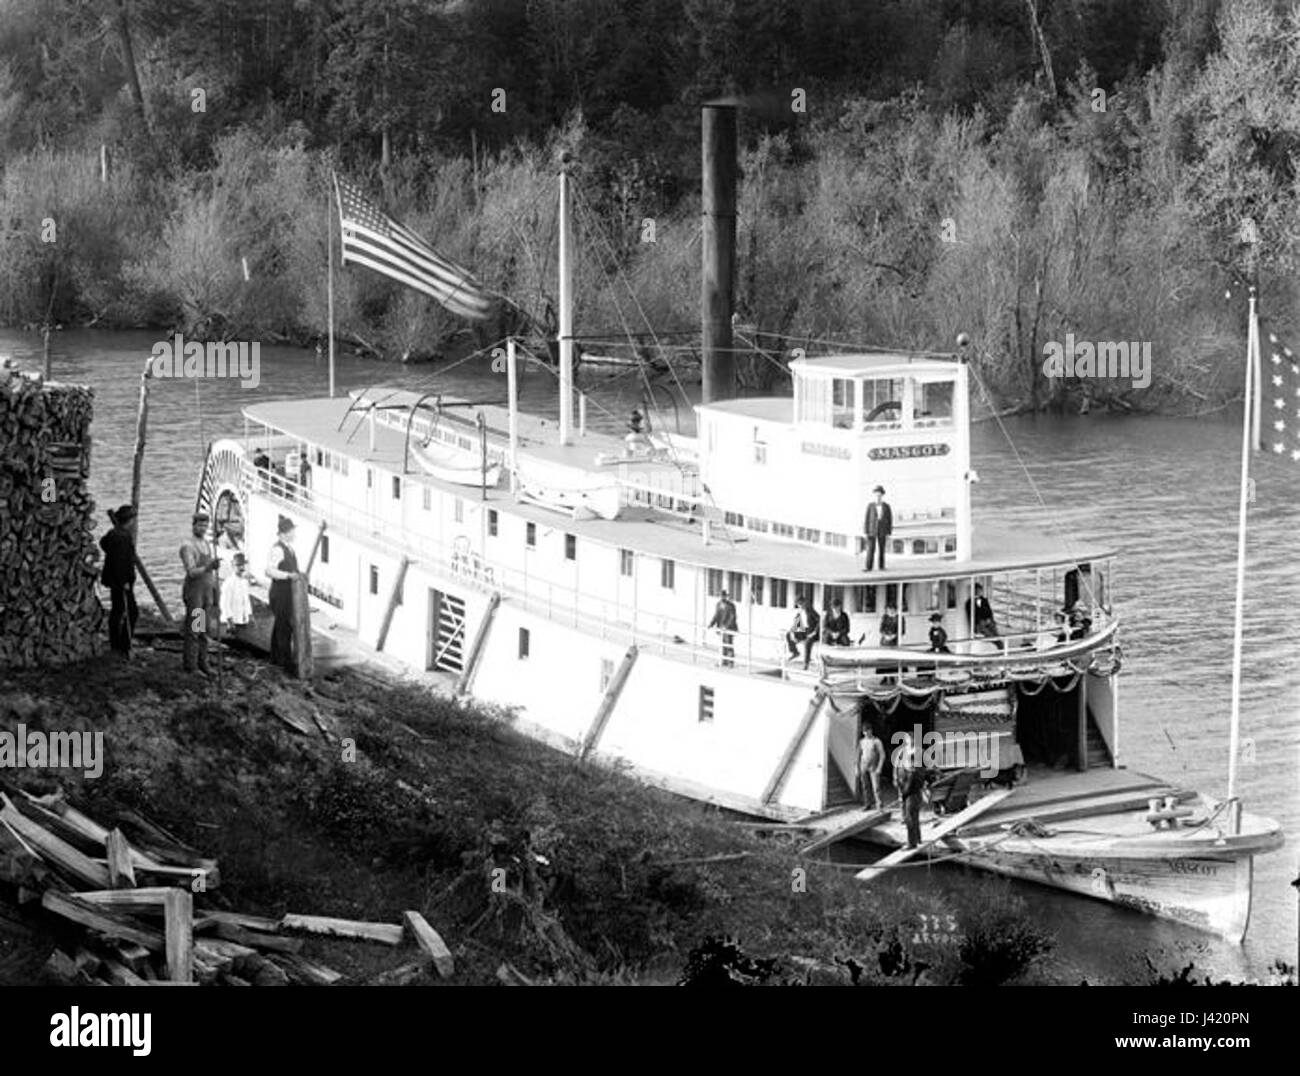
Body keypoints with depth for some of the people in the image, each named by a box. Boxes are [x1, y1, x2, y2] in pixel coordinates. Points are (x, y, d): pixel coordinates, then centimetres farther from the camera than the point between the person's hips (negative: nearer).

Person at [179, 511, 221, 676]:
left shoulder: (207, 544, 11)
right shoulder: (187, 546, -12)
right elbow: (192, 572, -21)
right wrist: (208, 568, -37)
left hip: (207, 590, 7)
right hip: (193, 590, -7)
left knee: (204, 629, 10)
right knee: (192, 630, -3)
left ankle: (202, 664, 16)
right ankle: (190, 667, 2)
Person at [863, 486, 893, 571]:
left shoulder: (887, 507, -2)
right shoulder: (870, 506, -4)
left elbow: (890, 520, 2)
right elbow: (867, 519, -3)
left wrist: (889, 533, -2)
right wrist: (866, 532, -8)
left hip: (882, 531, 1)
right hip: (872, 531, -1)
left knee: (882, 550, 4)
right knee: (870, 549, -9)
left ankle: (881, 567, 14)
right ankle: (868, 567, -11)